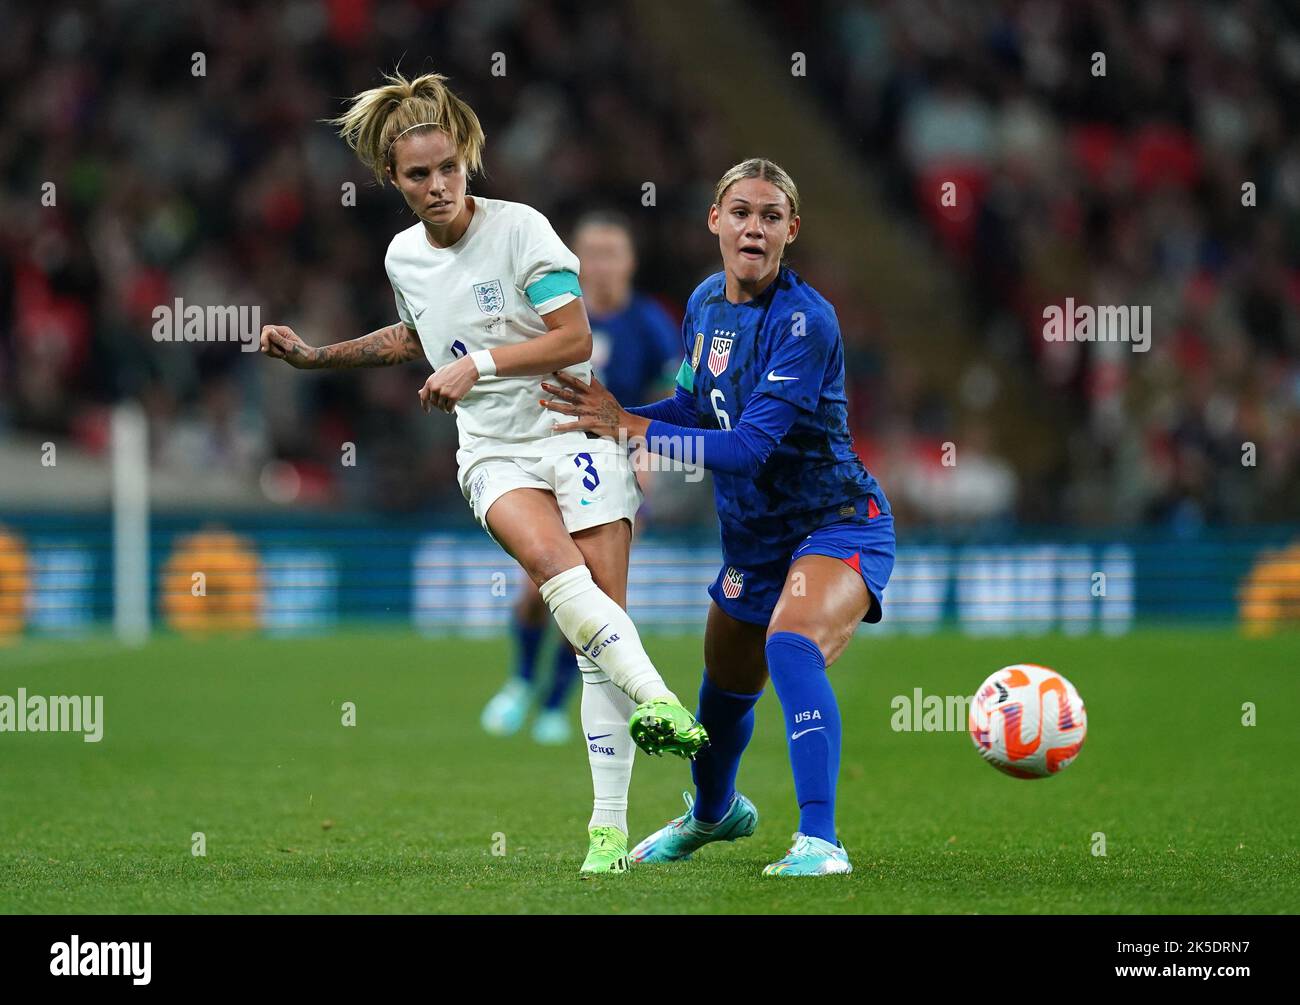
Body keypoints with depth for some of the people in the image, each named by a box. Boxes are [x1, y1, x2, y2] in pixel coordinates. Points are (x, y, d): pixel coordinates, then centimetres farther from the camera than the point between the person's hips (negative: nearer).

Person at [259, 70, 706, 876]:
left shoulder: (519, 228, -8)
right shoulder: (403, 256, 9)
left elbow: (575, 338, -12)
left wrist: (479, 364, -18)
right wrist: (316, 356, 24)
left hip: (576, 431, -3)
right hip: (494, 453, 3)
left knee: (602, 612, -10)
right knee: (548, 558, -30)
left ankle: (611, 824, -9)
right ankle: (654, 698, -41)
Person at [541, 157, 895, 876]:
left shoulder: (803, 322, -25)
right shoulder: (706, 301, 0)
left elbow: (749, 447, -30)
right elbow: (695, 407, 16)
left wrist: (630, 428, -28)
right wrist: (611, 417, -1)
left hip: (840, 526, -8)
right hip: (755, 538, 8)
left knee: (790, 642, -35)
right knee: (726, 686, 22)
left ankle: (820, 842, -35)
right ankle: (713, 811, 54)